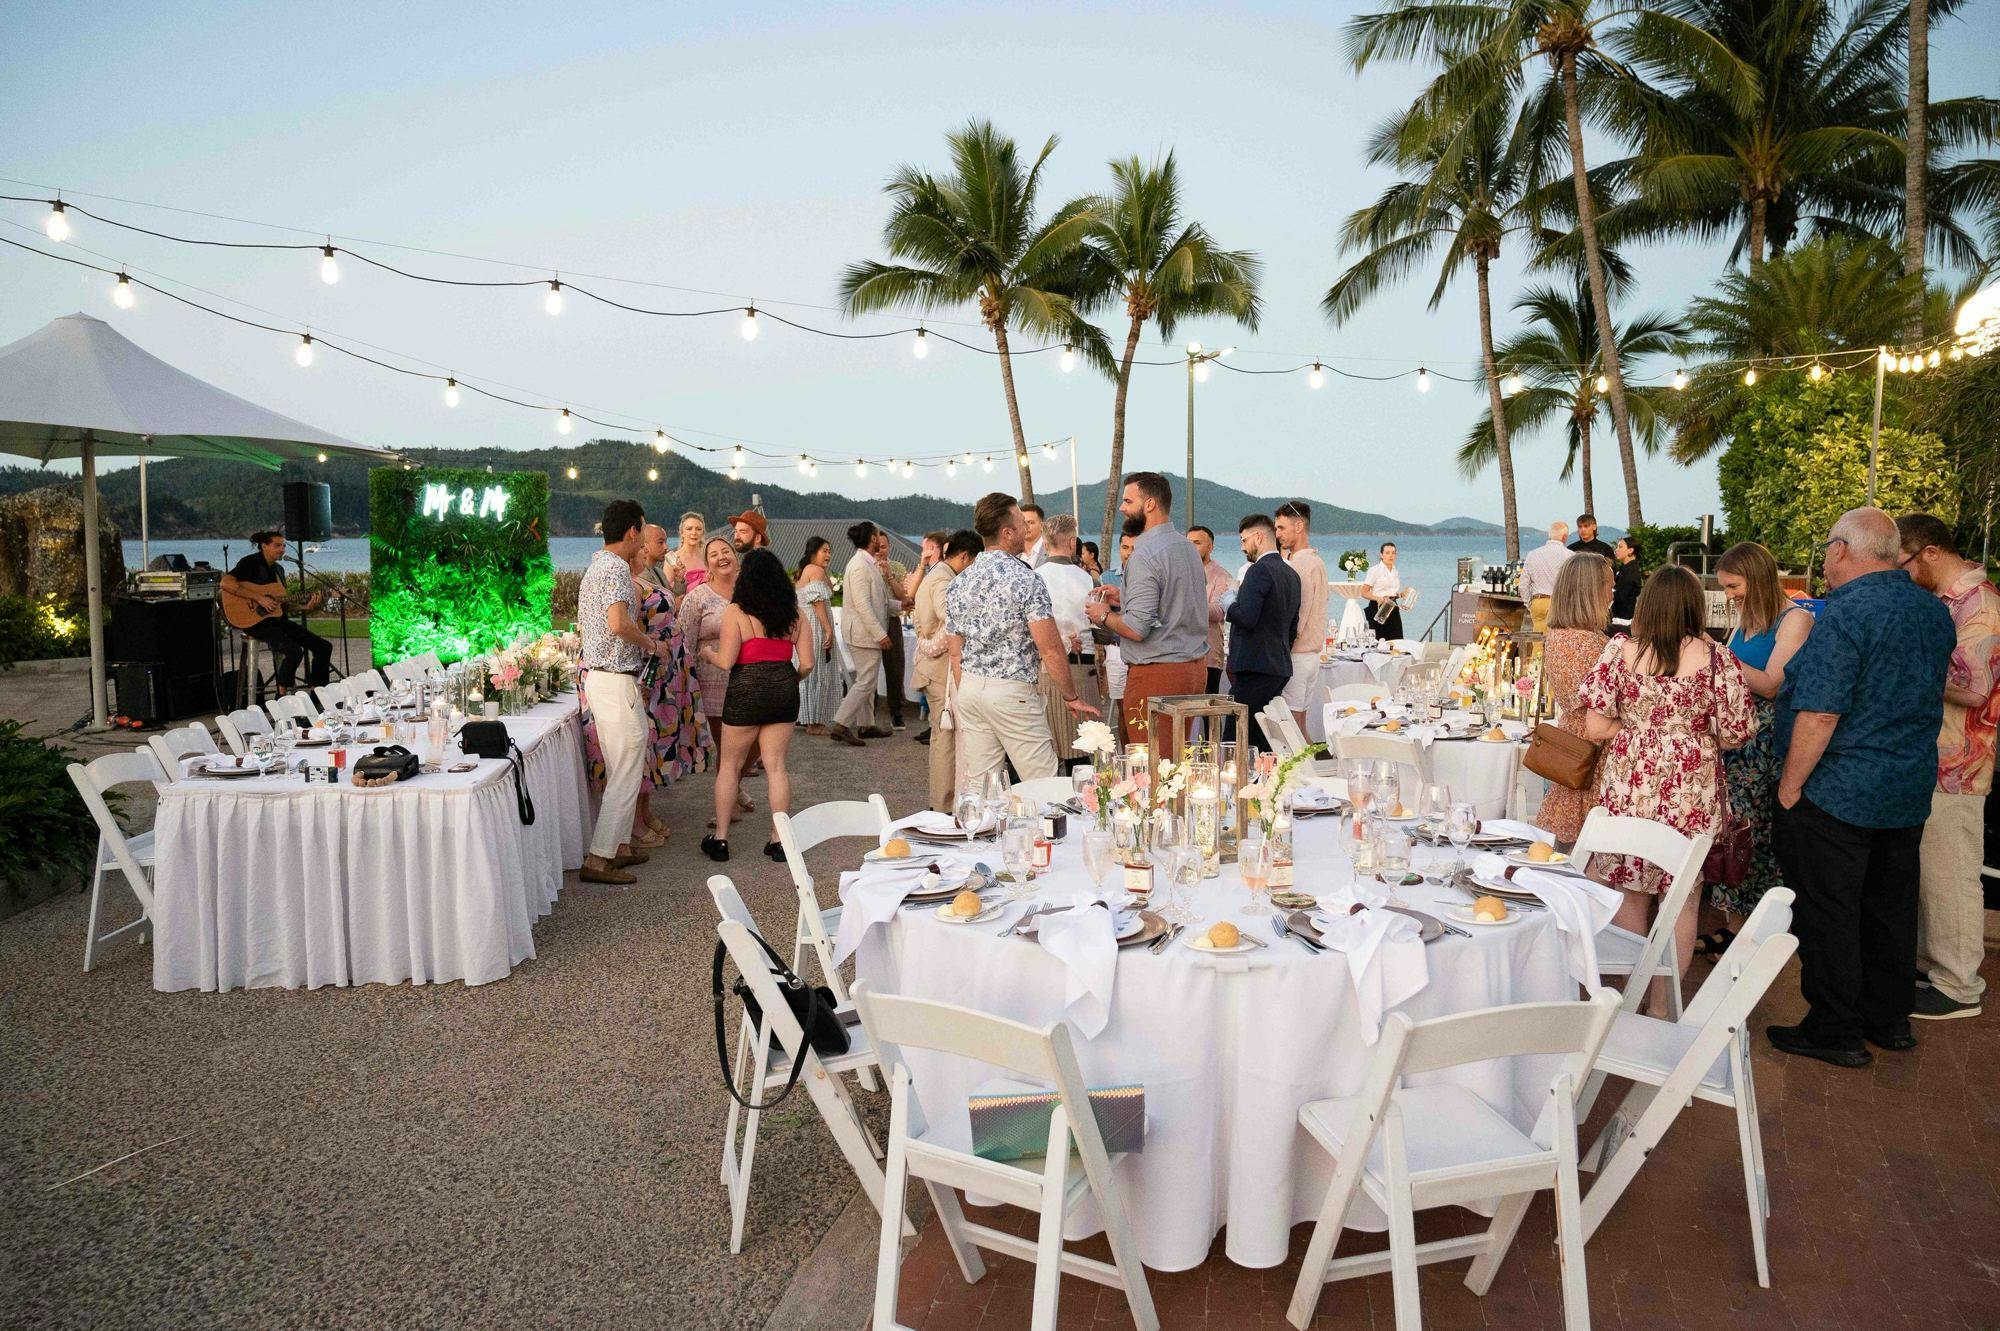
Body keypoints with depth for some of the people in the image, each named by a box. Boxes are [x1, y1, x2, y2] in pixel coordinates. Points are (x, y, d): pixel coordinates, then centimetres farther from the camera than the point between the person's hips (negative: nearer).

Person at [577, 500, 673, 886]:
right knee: (626, 774, -5)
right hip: (616, 680, -10)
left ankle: (620, 845, 26)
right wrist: (652, 644, -13)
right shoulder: (617, 568, -16)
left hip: (596, 676, 10)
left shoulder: (595, 565, 15)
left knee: (621, 770, 18)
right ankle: (598, 859, -2)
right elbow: (619, 624, -30)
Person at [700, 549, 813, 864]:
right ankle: (779, 840, 10)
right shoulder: (794, 614, 5)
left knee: (730, 765, 11)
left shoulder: (735, 612, -7)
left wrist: (708, 653, 9)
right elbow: (807, 664, 2)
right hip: (785, 690, 4)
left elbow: (726, 661, -12)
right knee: (776, 765, 9)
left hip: (747, 690, -3)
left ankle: (720, 838, 15)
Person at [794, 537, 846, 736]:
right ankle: (815, 723, -3)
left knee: (810, 673, 14)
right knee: (820, 673, -6)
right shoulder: (816, 571, -11)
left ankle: (809, 720, 18)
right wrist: (828, 629, -21)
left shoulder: (804, 571, 20)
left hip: (804, 626, 10)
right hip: (817, 627, -10)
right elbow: (818, 601, -19)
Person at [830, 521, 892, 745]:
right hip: (864, 633, -11)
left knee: (867, 681, 16)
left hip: (867, 633, 11)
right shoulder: (860, 565, -18)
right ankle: (839, 725, -8)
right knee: (866, 682, -8)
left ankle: (866, 725, 25)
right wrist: (880, 634, -23)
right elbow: (862, 605, -23)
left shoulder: (867, 563, 14)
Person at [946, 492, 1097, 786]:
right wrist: (1071, 696, -2)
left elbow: (955, 653, 11)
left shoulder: (958, 584, 7)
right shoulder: (1025, 580, -13)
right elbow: (1050, 649, -14)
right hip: (1012, 692, -7)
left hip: (969, 688, 7)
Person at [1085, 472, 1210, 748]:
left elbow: (1137, 629, -22)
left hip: (1157, 674, -9)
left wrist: (1104, 615, -2)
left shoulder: (1146, 554, -17)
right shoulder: (1187, 546, 12)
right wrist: (1125, 597, 19)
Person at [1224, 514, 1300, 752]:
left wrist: (1229, 605, -3)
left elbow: (1247, 618, -22)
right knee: (1262, 736, 12)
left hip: (1255, 667, -9)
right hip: (1281, 667, 9)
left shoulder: (1258, 570, -12)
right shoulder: (1292, 574, 17)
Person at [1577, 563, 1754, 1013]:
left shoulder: (1620, 651, -6)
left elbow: (1595, 727, -8)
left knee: (1629, 895, 14)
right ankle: (1662, 1005, 20)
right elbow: (1733, 735, -5)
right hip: (1690, 796, -1)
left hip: (1625, 788, 1)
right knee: (1681, 900, 12)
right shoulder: (1715, 659, -7)